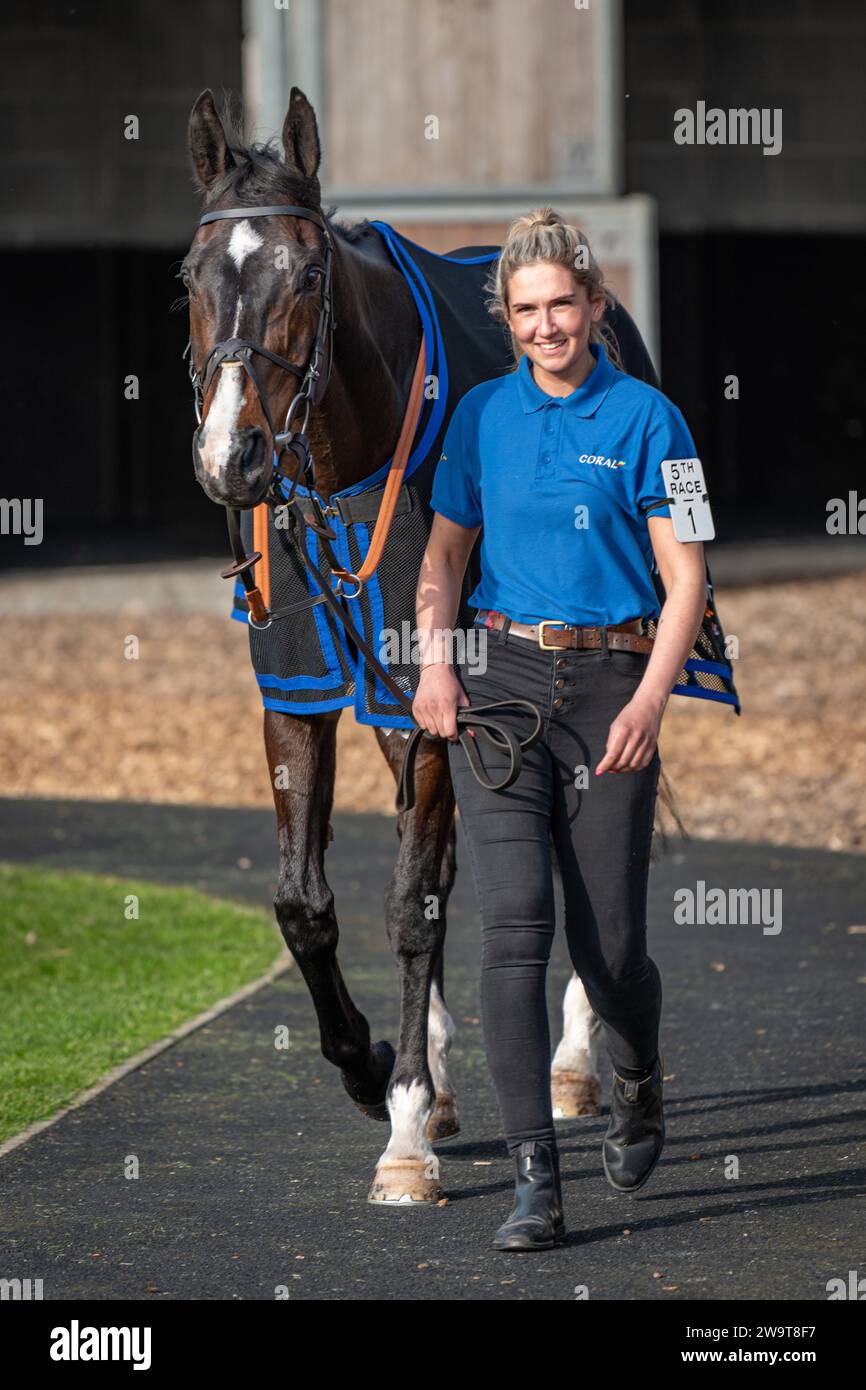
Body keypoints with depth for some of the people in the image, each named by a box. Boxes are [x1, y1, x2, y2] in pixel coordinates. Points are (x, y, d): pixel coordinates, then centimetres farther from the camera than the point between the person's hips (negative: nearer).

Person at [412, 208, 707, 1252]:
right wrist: (434, 658, -2)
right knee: (514, 923, -11)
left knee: (608, 940, 0)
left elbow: (685, 580, -2)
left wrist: (651, 698, -14)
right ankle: (534, 1180, -14)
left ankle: (637, 1090, 34)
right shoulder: (485, 414, 9)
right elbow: (445, 551, 15)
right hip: (498, 678, 2)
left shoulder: (645, 418, -1)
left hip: (611, 687, -2)